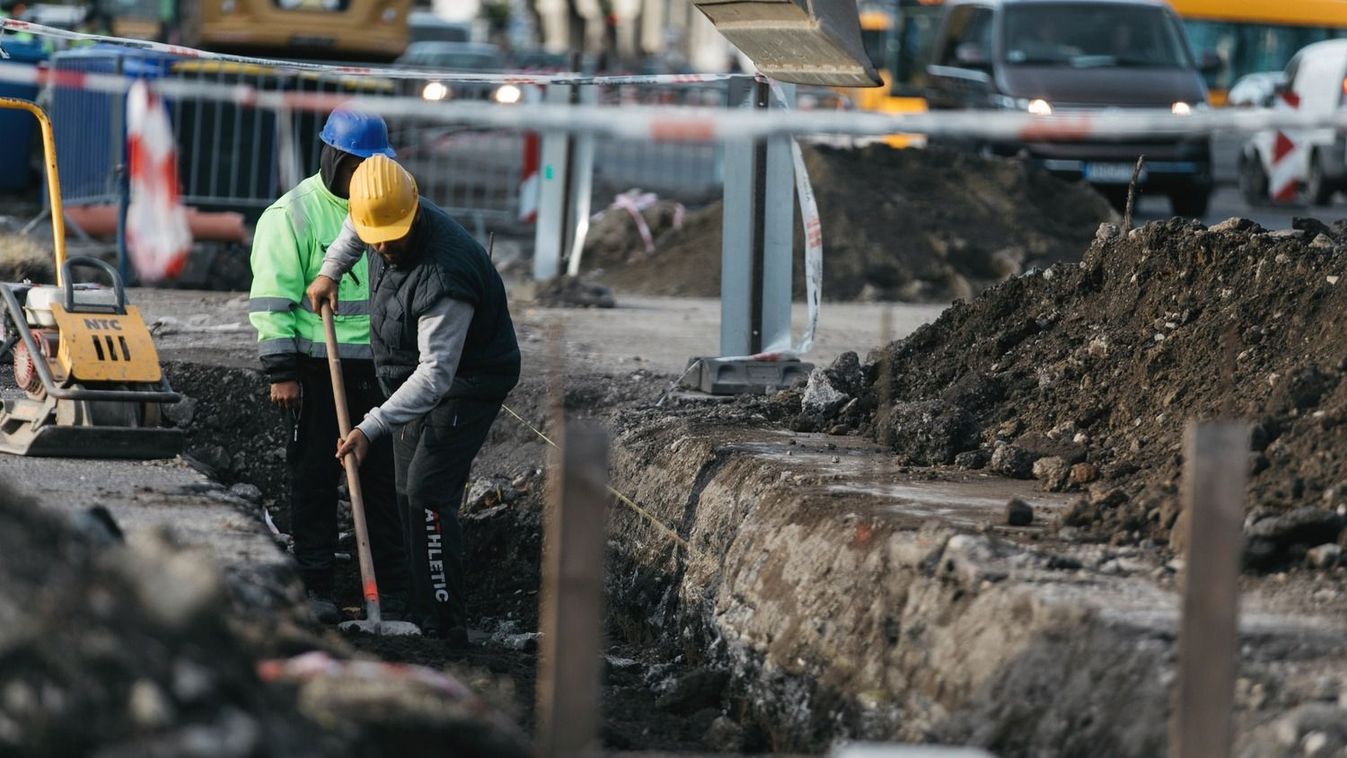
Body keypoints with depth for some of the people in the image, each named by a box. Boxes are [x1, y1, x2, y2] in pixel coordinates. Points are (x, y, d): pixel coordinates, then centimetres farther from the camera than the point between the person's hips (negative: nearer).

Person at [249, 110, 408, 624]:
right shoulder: (293, 214, -7)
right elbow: (271, 299, -9)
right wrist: (281, 371, -14)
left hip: (377, 368, 5)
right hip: (318, 370, -5)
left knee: (385, 476, 6)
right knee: (315, 479, 2)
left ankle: (395, 585, 12)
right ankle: (315, 586, 9)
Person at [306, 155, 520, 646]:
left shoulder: (443, 277, -36)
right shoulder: (385, 210, -10)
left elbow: (436, 374, -39)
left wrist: (372, 428, -44)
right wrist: (332, 269, 16)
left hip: (467, 382, -10)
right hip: (412, 379, 10)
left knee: (428, 494, -19)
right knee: (410, 493, 12)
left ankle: (445, 625, -18)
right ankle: (423, 612, 18)